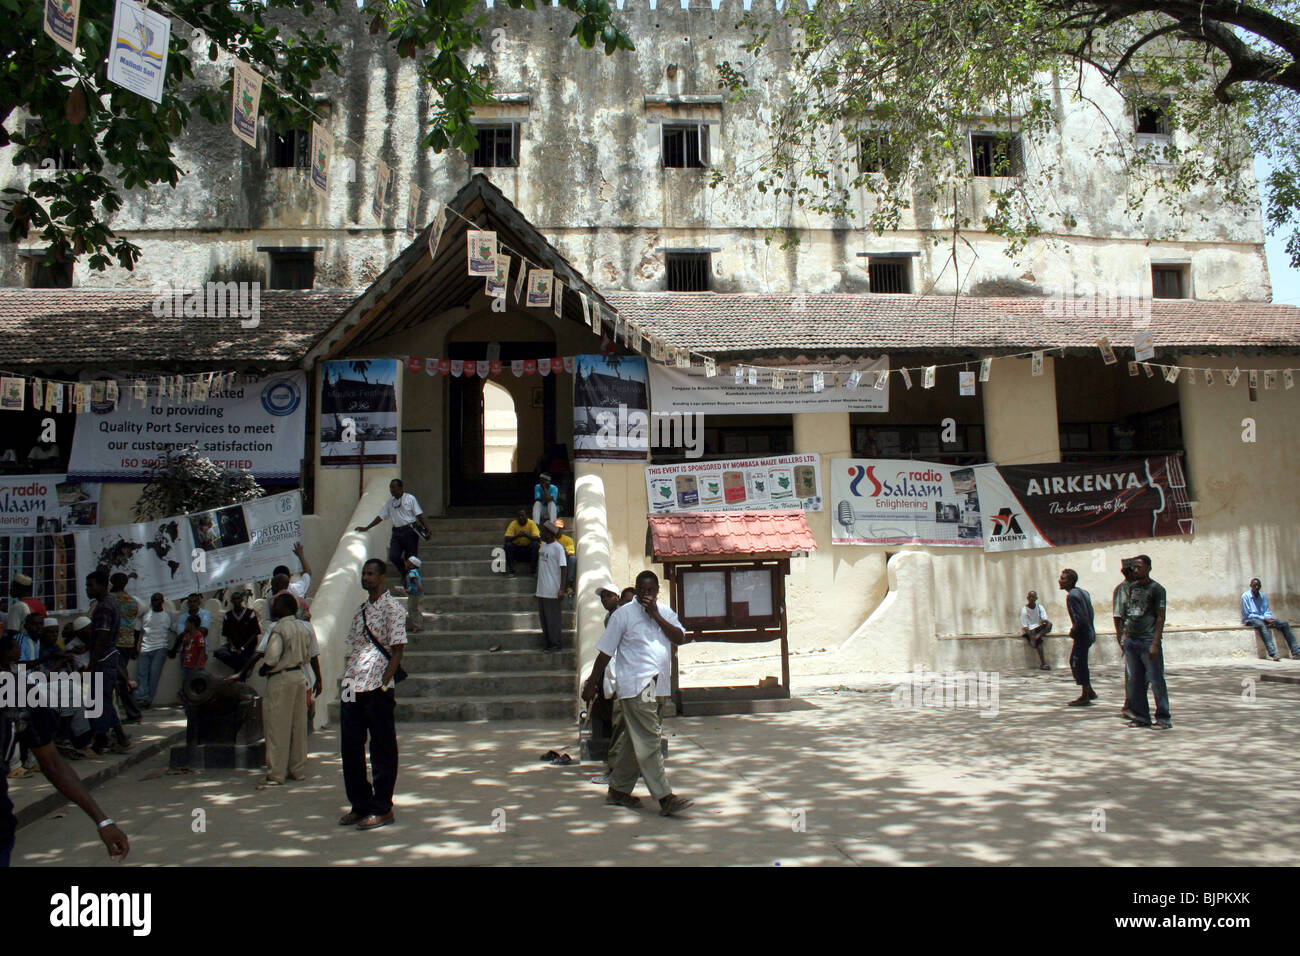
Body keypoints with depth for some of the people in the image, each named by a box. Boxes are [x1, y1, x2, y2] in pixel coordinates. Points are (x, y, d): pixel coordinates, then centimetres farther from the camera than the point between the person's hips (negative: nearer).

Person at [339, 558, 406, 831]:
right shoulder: (361, 609, 17)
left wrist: (384, 684, -17)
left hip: (377, 688, -8)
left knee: (382, 750, 2)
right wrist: (347, 678, 11)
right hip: (352, 687, 8)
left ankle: (382, 808, 10)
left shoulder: (391, 607, -7)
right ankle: (360, 805, 23)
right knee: (350, 747, 11)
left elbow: (398, 649, -12)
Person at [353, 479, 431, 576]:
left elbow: (419, 515, -1)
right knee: (393, 557, -6)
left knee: (411, 558, -2)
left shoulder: (410, 499, 1)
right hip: (397, 532, 4)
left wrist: (426, 528, -7)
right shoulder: (390, 502, 13)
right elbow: (380, 516, 17)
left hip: (410, 531, -4)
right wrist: (366, 528, 16)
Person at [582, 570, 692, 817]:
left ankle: (618, 790, 25)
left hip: (660, 687, 6)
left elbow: (680, 638, -3)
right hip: (635, 686, -6)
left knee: (637, 742, 13)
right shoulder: (624, 614, -2)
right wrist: (592, 684, -1)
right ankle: (665, 798, -10)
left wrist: (656, 616, -11)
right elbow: (605, 651, -1)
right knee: (649, 741, -10)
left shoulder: (666, 612, 13)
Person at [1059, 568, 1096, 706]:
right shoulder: (1083, 592, 11)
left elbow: (1080, 618, -25)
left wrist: (1073, 631, -10)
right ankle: (1090, 692, 23)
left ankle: (1085, 697, 7)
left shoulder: (1072, 596, -19)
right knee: (1075, 662, 17)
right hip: (1090, 632, 10)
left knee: (1079, 664, -1)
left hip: (1082, 634, -10)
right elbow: (1090, 614, 15)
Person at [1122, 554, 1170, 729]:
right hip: (1131, 641, 6)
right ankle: (1141, 717, 15)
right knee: (1135, 681, 8)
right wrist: (1125, 635, 11)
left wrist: (1155, 644, -13)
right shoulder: (1130, 588, 14)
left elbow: (1160, 617, -7)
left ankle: (1163, 718, 6)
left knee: (1156, 680, -2)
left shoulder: (1156, 589, -4)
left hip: (1148, 641, -6)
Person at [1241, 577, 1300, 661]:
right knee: (1261, 625, -40)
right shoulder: (1245, 596, -5)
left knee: (1284, 624, -16)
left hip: (1264, 618, 6)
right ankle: (1272, 653, -56)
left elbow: (1267, 611, 11)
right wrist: (1264, 619, -17)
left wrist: (1268, 618, -13)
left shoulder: (1263, 596, 13)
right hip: (1250, 619, -6)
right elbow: (1247, 614, -9)